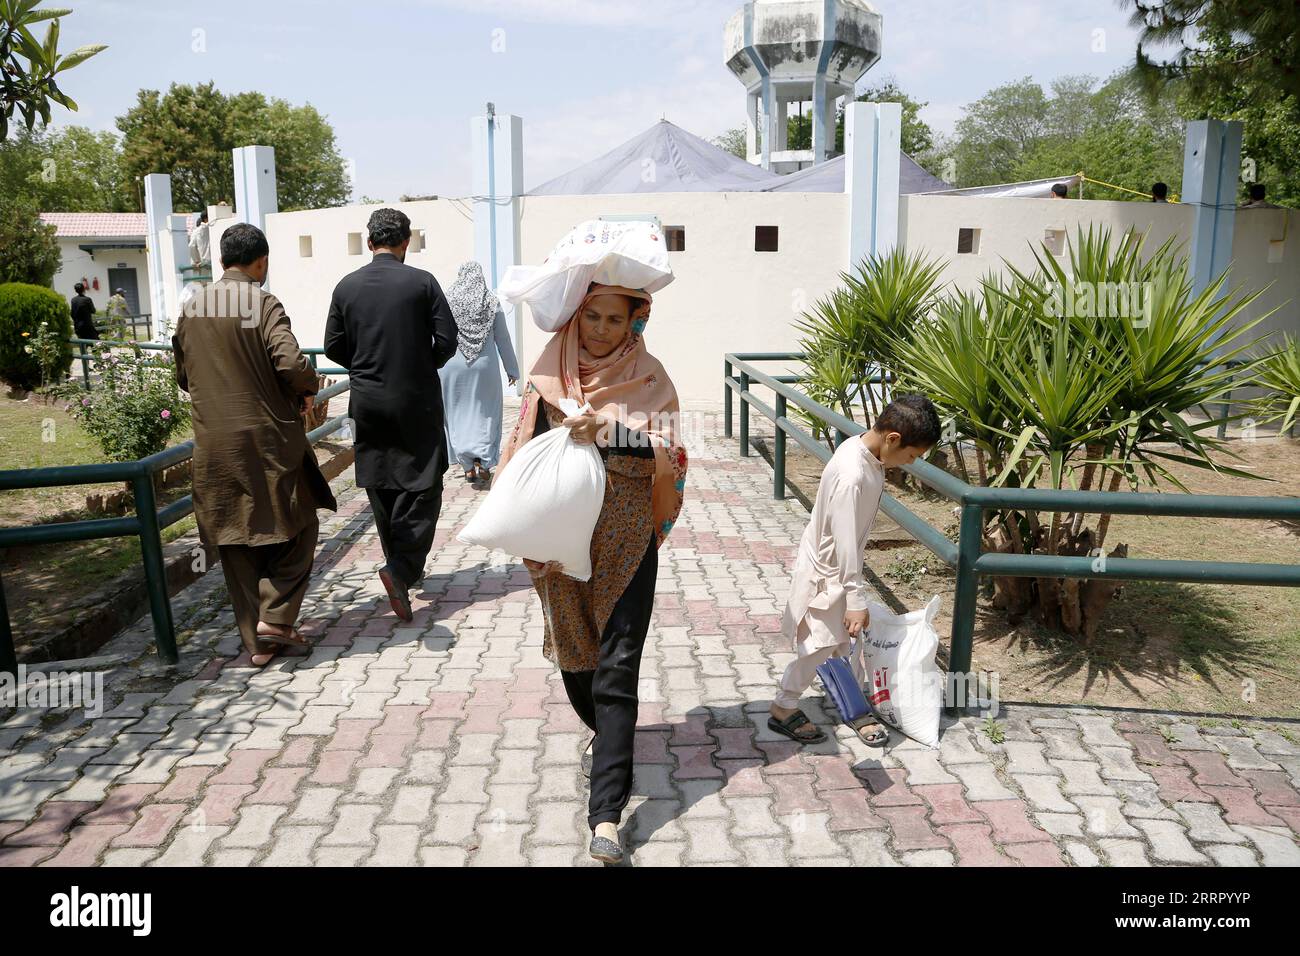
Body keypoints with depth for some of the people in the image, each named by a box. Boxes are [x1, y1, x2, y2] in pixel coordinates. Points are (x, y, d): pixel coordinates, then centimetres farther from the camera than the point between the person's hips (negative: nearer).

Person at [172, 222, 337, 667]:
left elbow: (183, 376, 17)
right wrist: (307, 389, -2)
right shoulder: (263, 304, -10)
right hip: (268, 438, -5)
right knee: (296, 528, 12)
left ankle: (256, 641, 17)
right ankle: (275, 617, 1)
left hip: (214, 445, 5)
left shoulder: (192, 309, 9)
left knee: (235, 541, 12)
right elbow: (292, 364, -22)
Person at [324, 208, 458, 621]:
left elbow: (333, 346, 3)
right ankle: (402, 567, -14)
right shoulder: (422, 282, -7)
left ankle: (404, 567, 24)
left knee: (380, 487, 14)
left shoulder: (347, 286, 0)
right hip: (417, 401, -3)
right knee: (423, 486, 3)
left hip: (368, 401, 3)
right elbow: (447, 340, -9)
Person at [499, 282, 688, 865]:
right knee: (574, 653, 16)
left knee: (616, 667, -7)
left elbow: (667, 454, -11)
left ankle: (606, 814, -5)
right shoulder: (549, 374, 2)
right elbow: (525, 449, 5)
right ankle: (608, 734, 47)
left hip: (626, 539, -3)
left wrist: (604, 435, -25)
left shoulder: (648, 378, -3)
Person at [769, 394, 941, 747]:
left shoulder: (864, 450, -3)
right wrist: (856, 600, -22)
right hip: (826, 572, -9)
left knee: (848, 642, 18)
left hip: (842, 567, 9)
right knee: (819, 646, 6)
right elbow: (845, 542, -28)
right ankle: (783, 709, 23)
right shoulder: (852, 475, -33)